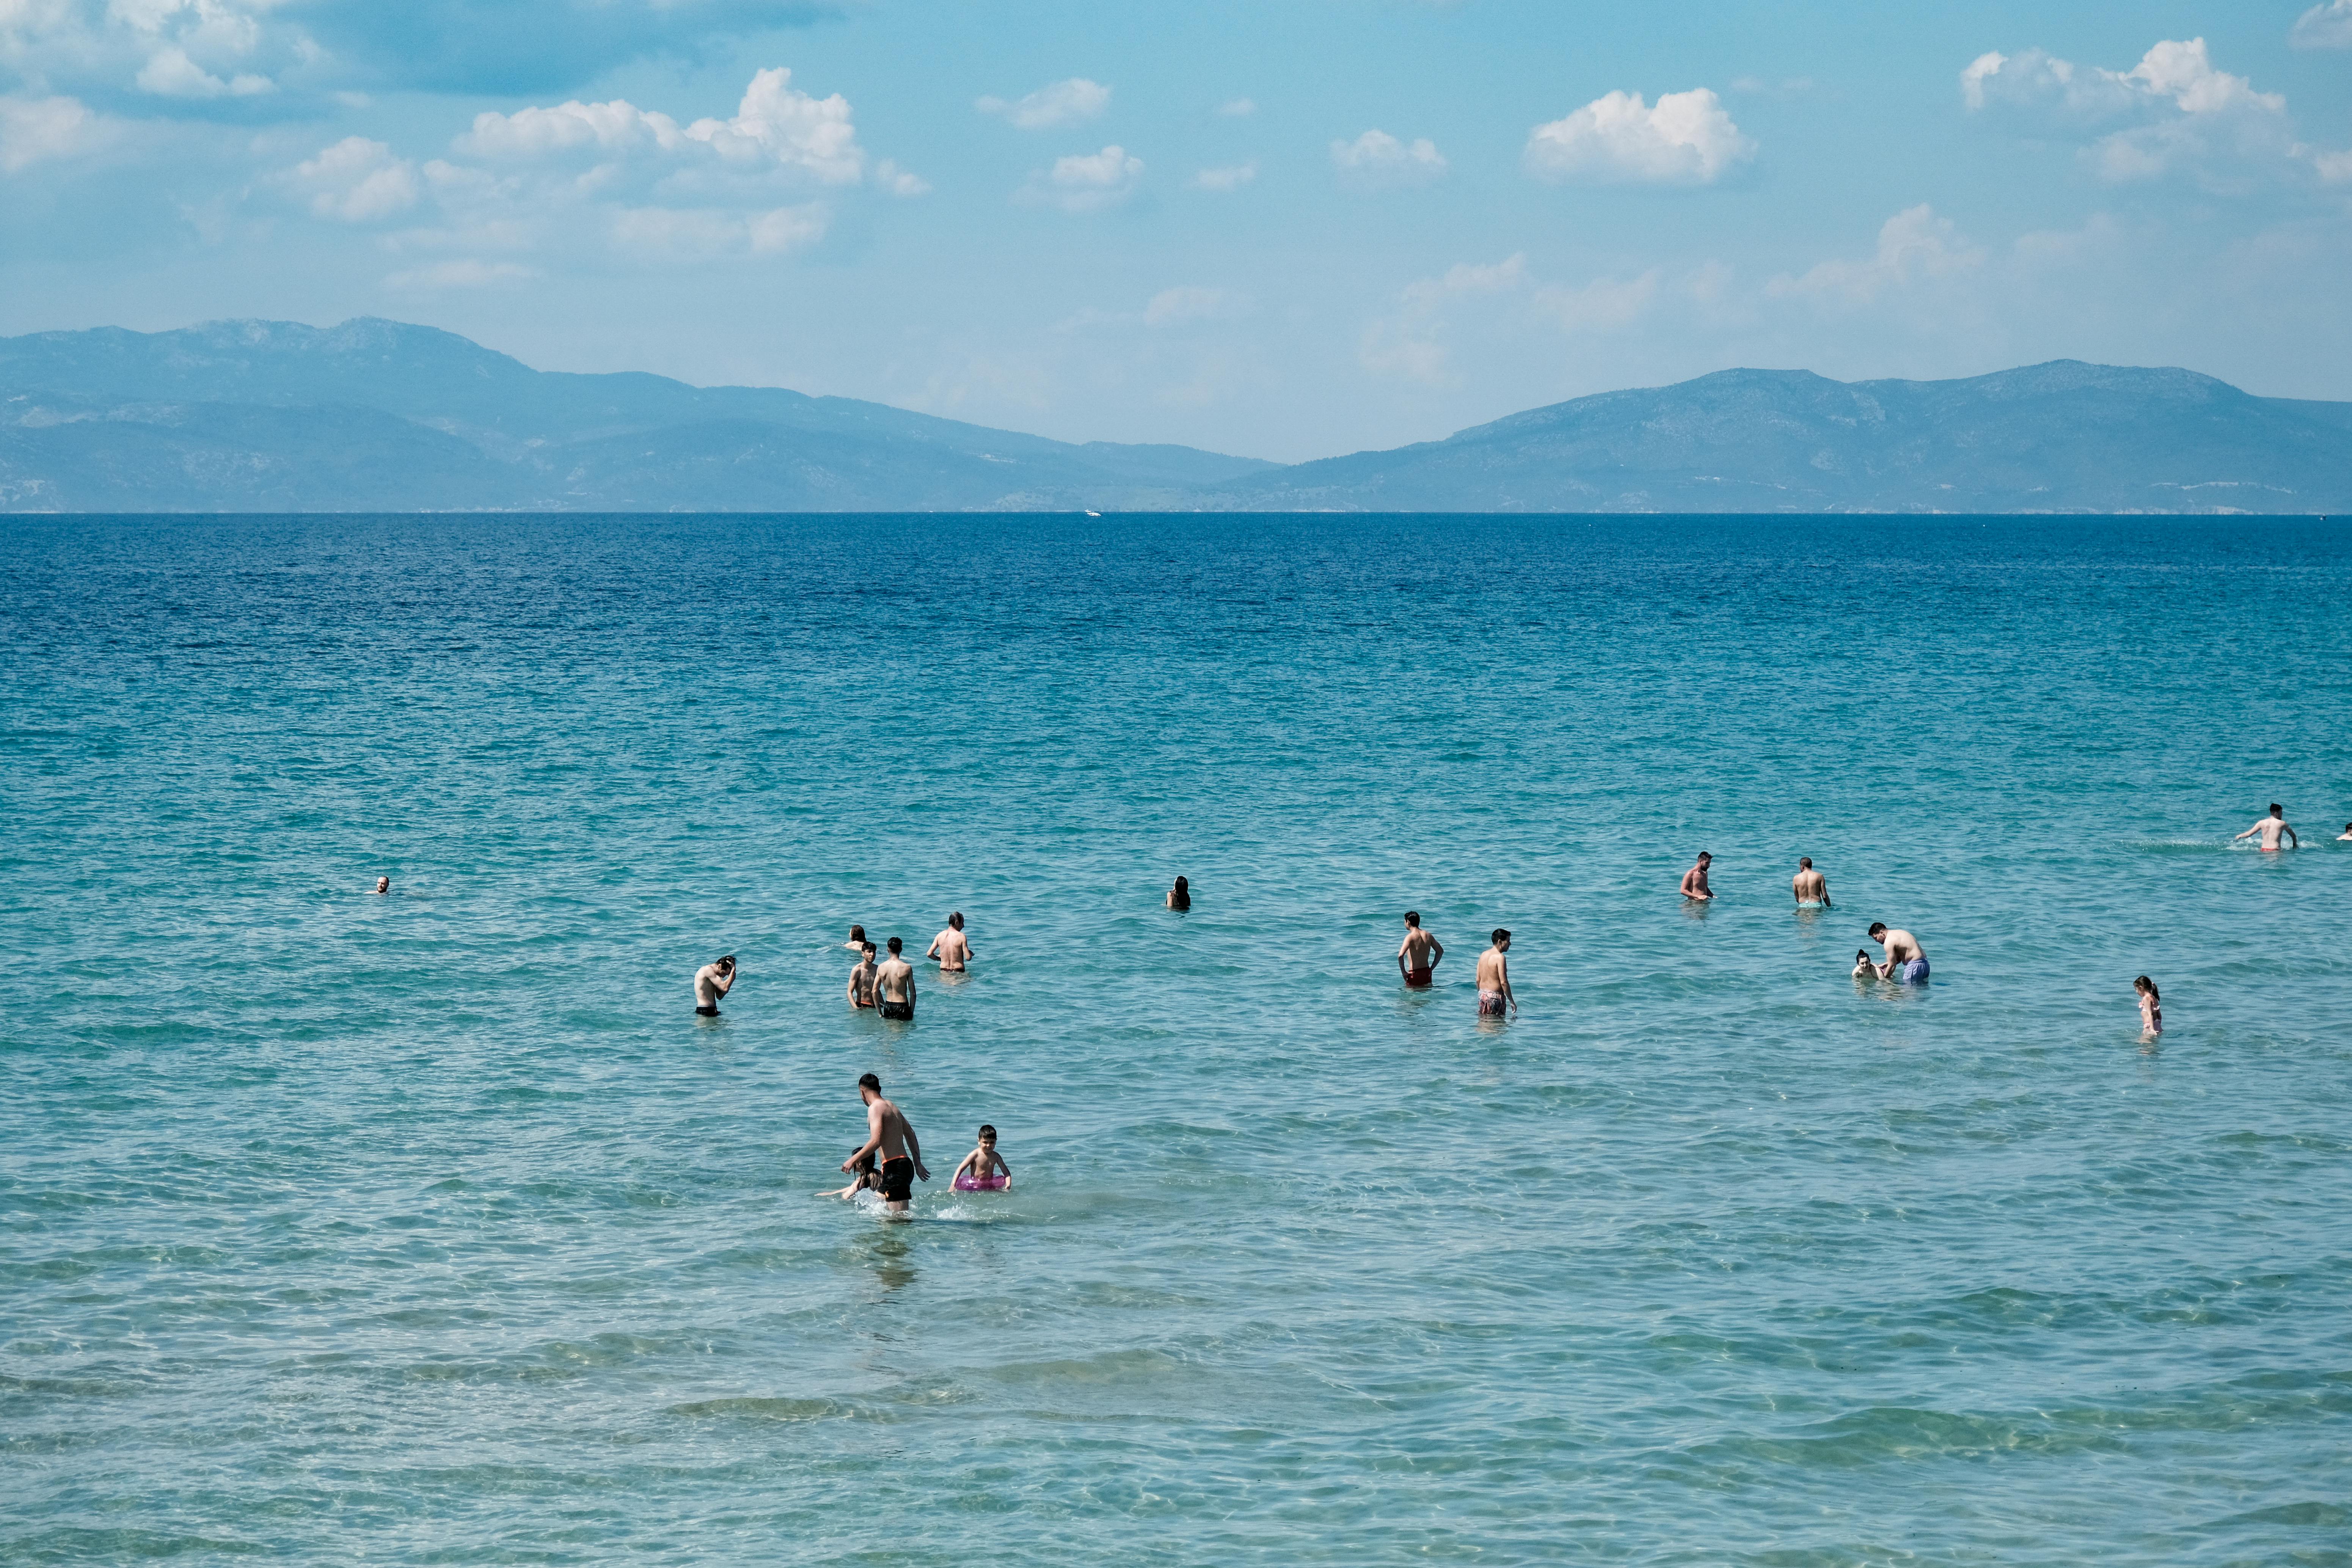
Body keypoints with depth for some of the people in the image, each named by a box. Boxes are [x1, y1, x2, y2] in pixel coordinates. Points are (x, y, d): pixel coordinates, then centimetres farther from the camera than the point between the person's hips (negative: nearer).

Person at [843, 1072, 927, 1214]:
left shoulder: (875, 1108, -10)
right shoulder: (892, 1107, 18)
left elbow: (876, 1142, -21)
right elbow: (911, 1136, 24)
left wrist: (853, 1160, -13)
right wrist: (918, 1165, 29)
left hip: (894, 1168, -10)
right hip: (905, 1164, 10)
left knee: (900, 1216, -11)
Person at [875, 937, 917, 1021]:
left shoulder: (881, 968, 0)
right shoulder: (907, 968, -11)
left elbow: (875, 991, 2)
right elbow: (913, 994, -8)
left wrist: (880, 1013, 9)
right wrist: (912, 1013, 2)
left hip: (888, 1007, 4)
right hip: (902, 1007, -4)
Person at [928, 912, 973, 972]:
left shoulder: (940, 936, 5)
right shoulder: (961, 936, -7)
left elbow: (929, 954, 3)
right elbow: (968, 958, -8)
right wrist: (971, 954, 16)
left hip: (943, 972, 4)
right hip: (958, 972, -4)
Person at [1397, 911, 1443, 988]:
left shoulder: (1410, 937, -14)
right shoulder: (1428, 936, 6)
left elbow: (1401, 955, -27)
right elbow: (1440, 951, 15)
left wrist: (1404, 972, -15)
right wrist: (1432, 968, 19)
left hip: (1415, 974, -6)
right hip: (1427, 972, 6)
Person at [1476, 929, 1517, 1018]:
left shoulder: (1484, 955, 9)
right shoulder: (1500, 957, -16)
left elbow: (1478, 980, 13)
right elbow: (1504, 982, -19)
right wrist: (1512, 1002, -13)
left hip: (1482, 994, 8)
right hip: (1495, 997, -8)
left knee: (1483, 1019, 16)